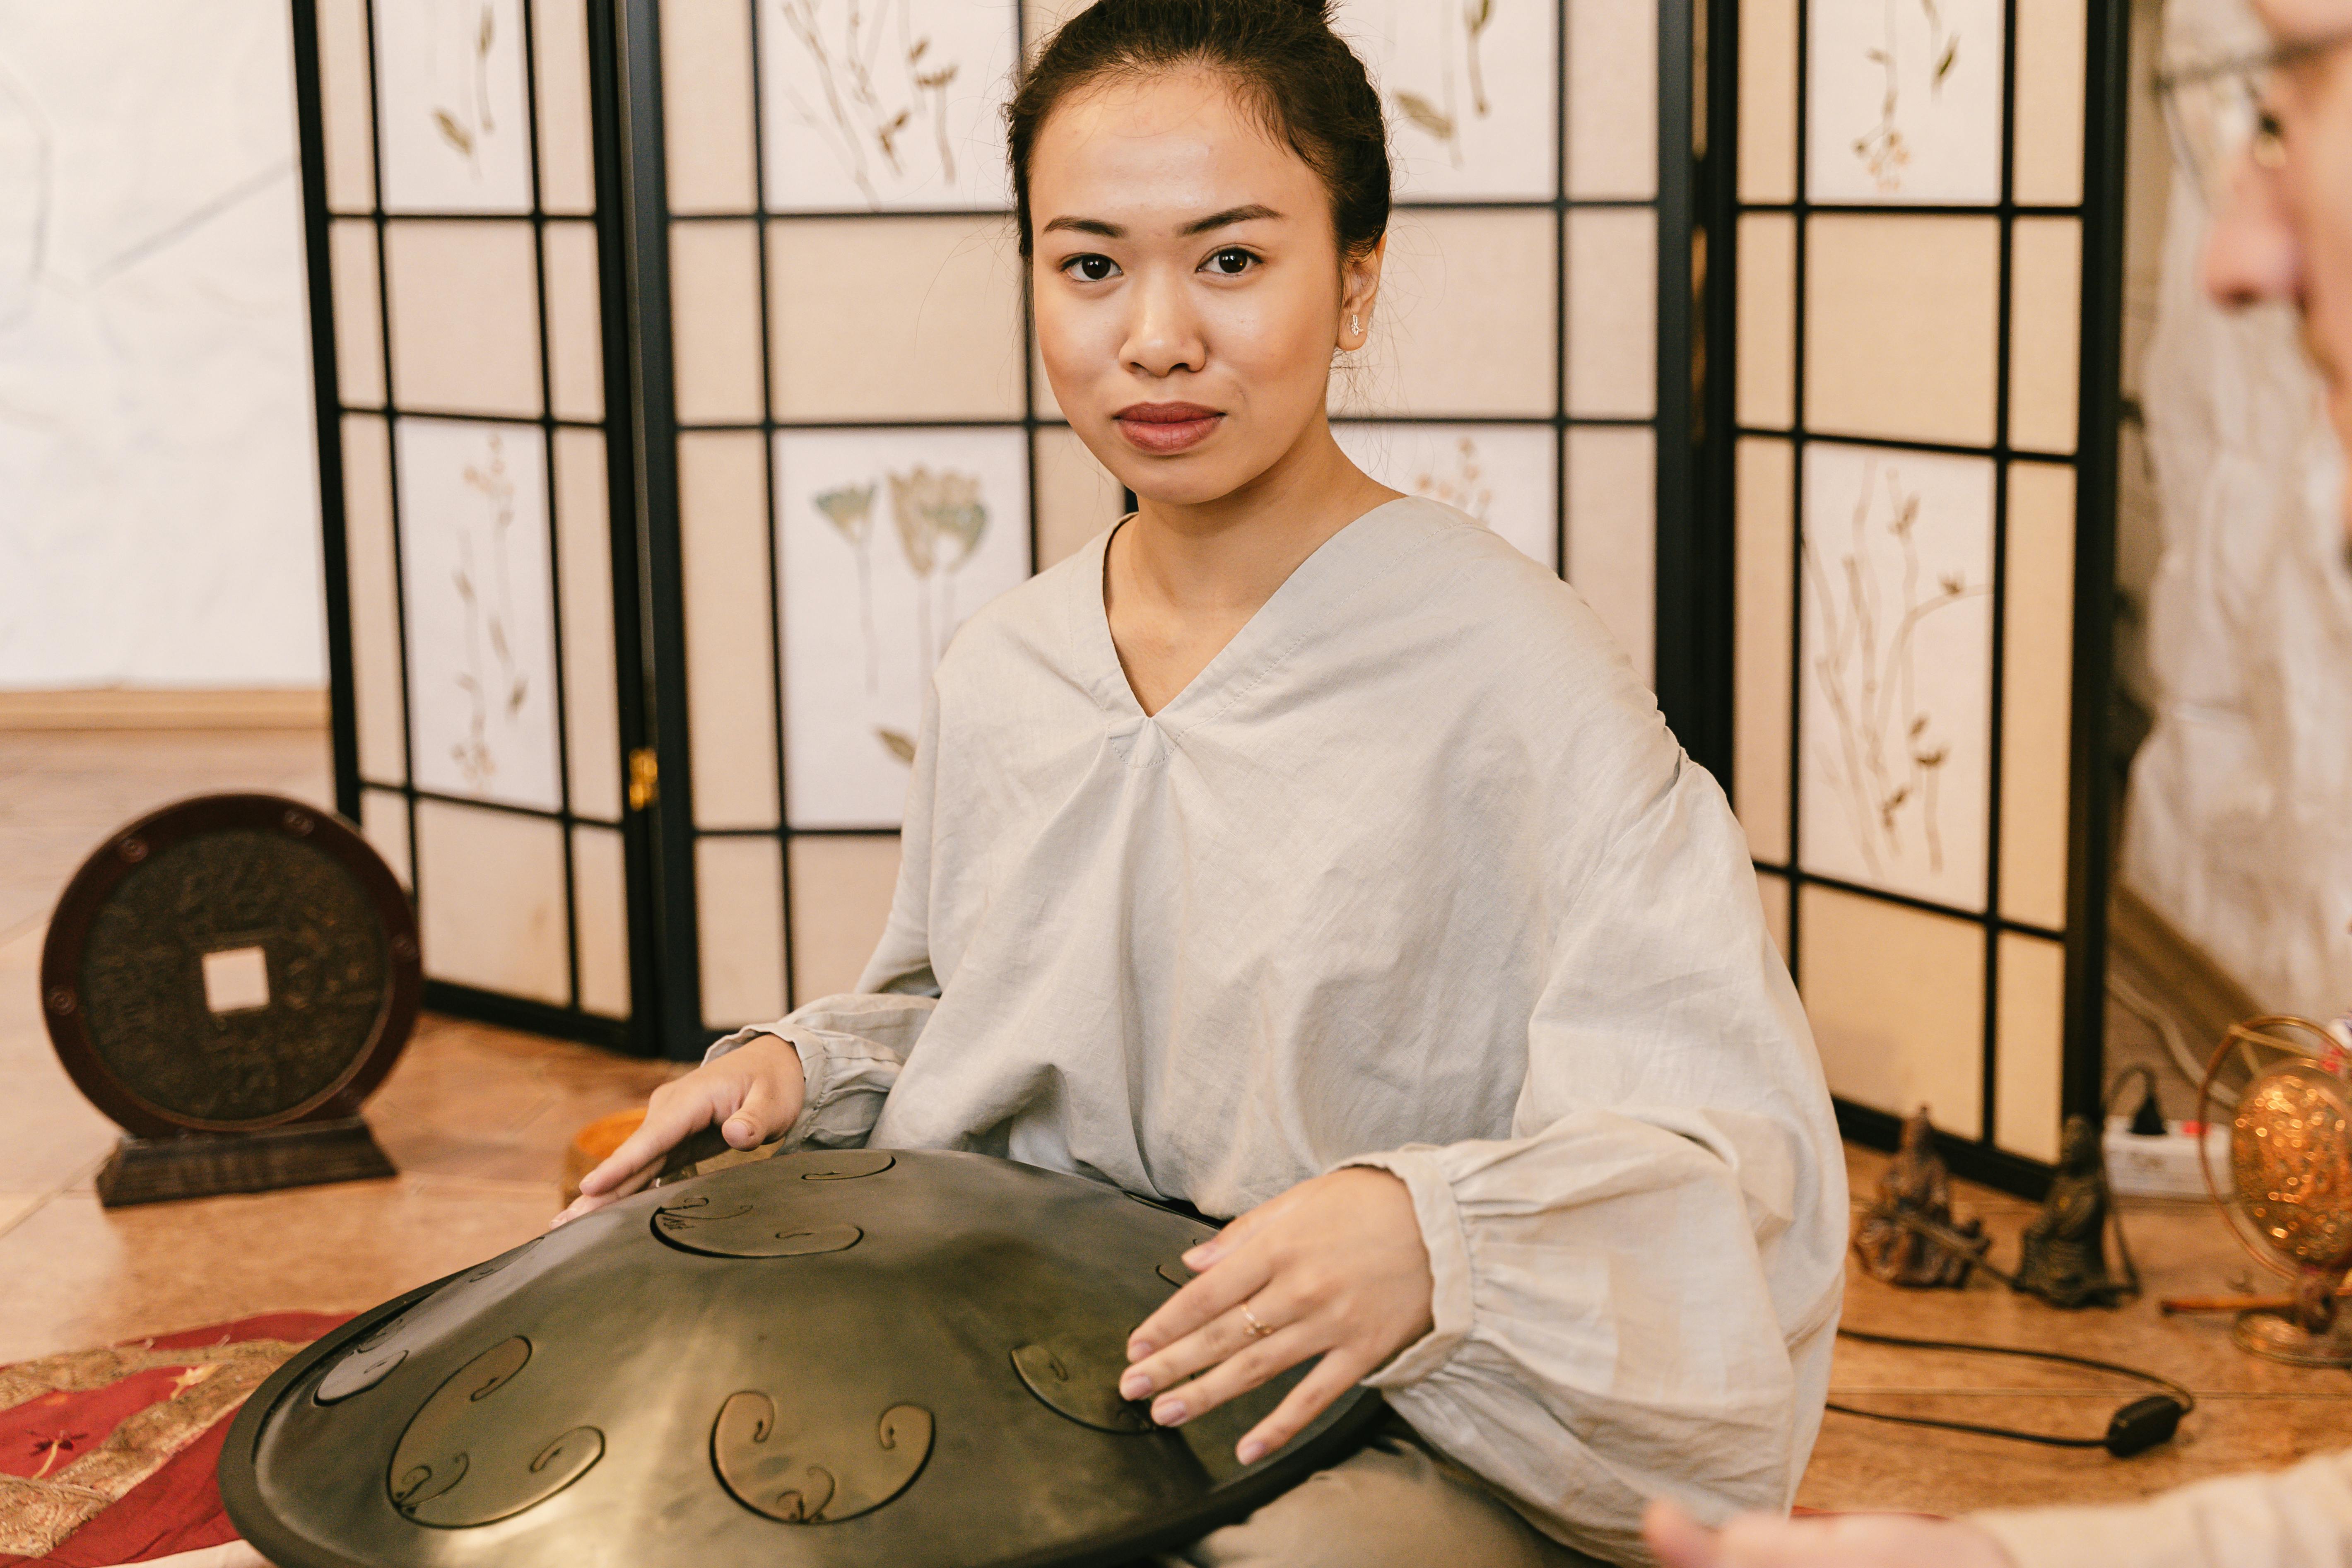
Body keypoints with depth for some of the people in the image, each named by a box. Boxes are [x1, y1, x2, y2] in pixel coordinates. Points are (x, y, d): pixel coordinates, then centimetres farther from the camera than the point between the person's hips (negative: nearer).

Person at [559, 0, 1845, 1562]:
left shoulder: (1513, 673, -15)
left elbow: (1741, 1157, -20)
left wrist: (1435, 1230, -37)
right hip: (1019, 1389, 6)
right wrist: (799, 1066, 3)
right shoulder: (996, 674, 6)